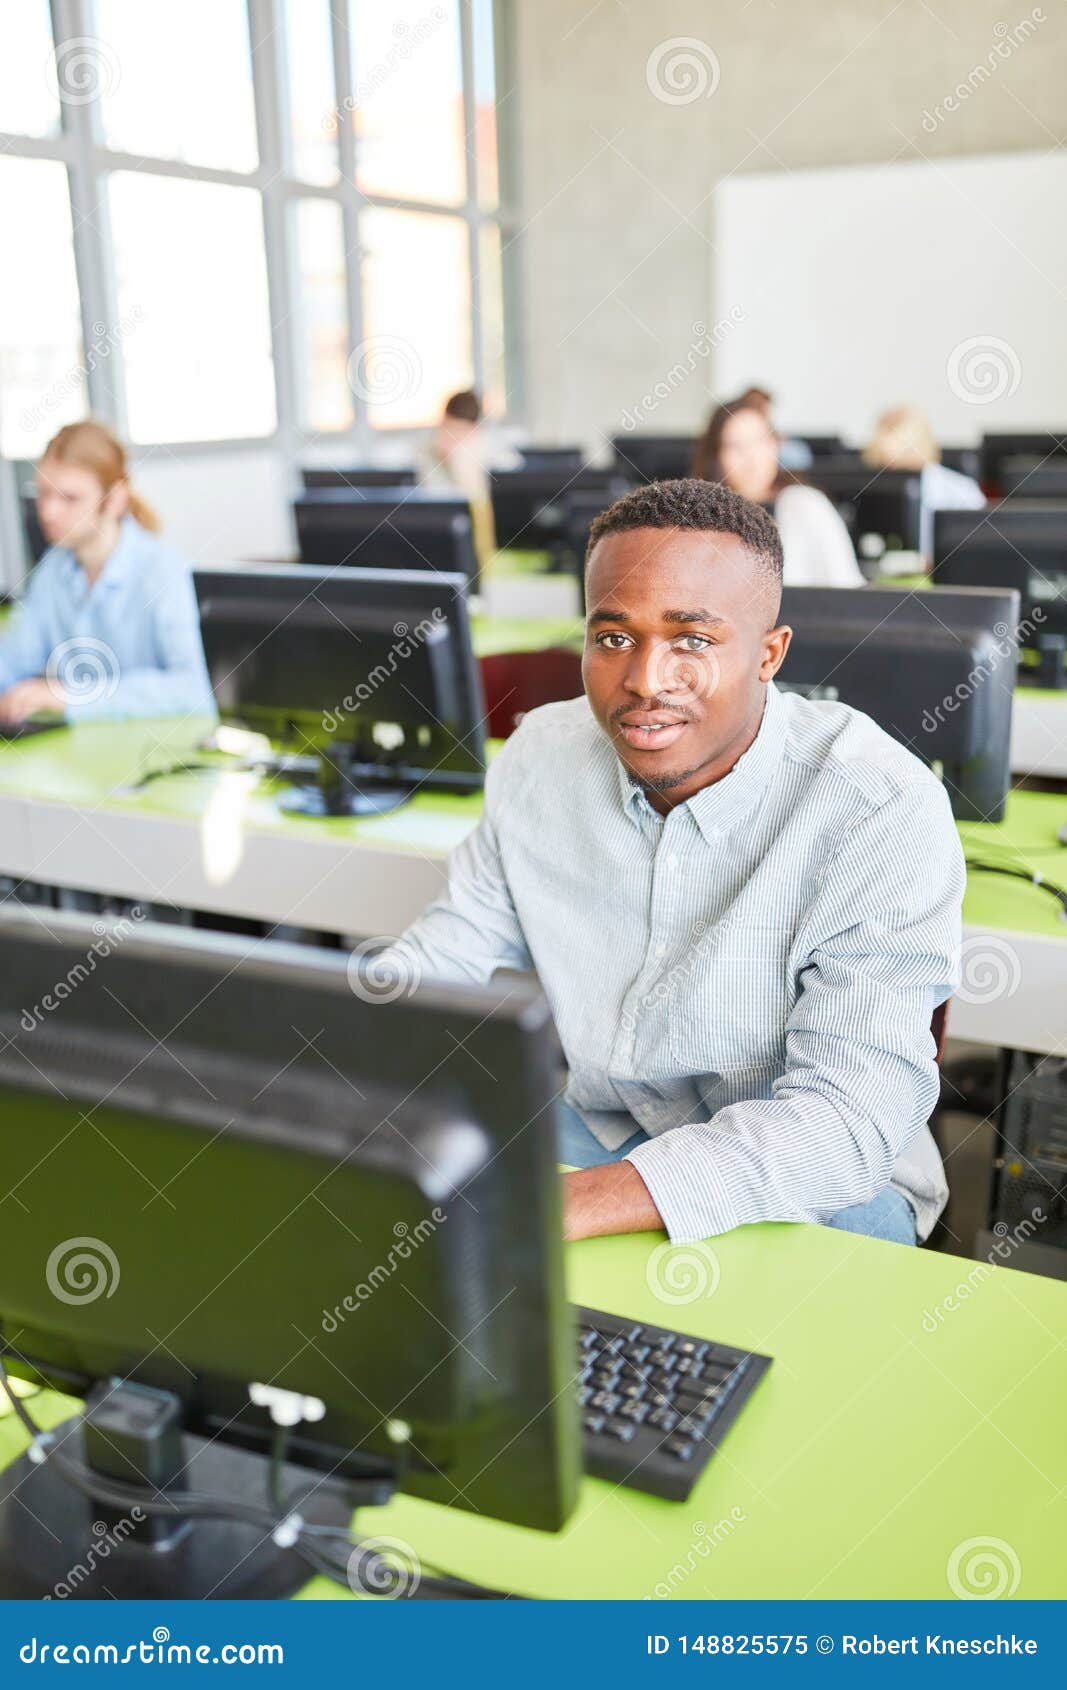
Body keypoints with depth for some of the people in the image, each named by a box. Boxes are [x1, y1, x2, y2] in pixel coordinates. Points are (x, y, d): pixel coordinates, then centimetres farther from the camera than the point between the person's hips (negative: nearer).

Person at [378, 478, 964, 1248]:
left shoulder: (882, 809, -23)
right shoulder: (539, 756, -5)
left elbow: (852, 1114, -29)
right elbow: (449, 954, 1)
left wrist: (573, 1207, -42)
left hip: (811, 1181, -4)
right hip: (596, 1127, 5)